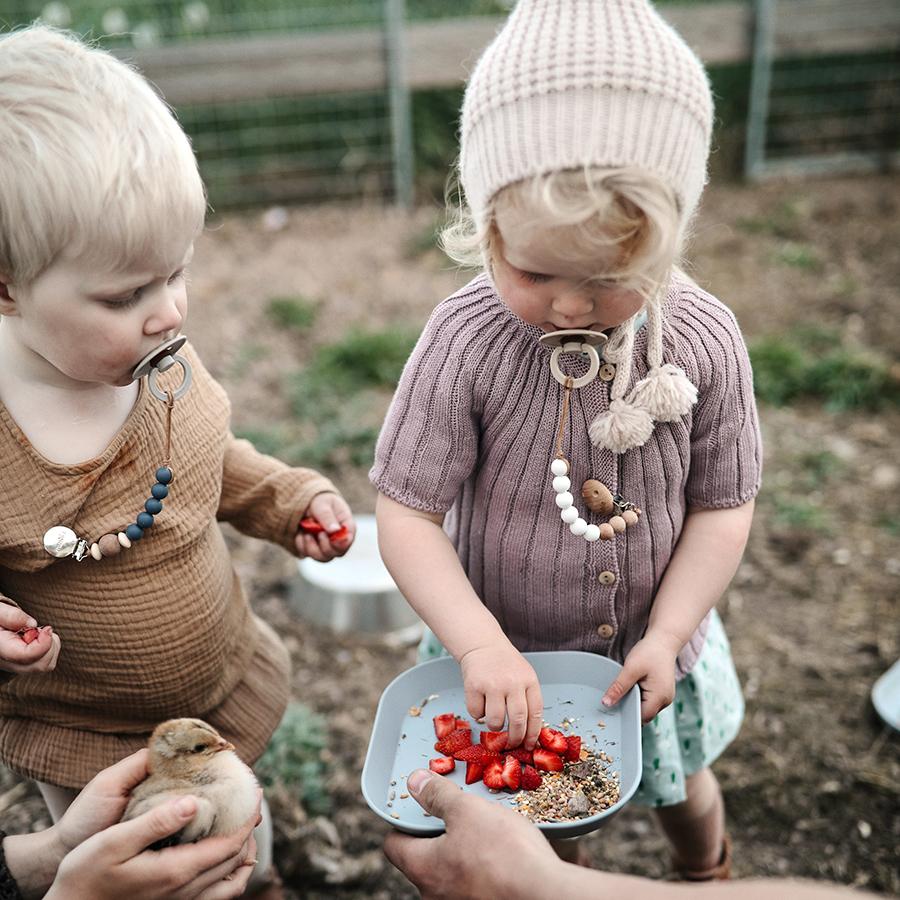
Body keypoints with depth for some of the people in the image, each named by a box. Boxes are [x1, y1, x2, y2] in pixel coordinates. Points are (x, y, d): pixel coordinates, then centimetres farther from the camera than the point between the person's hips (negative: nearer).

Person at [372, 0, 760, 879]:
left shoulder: (703, 340, -19)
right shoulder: (464, 342, -26)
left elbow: (722, 506, -9)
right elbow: (406, 516, -21)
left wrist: (665, 636, -15)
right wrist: (480, 644, -29)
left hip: (652, 647, 2)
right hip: (510, 656, -1)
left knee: (679, 787, 30)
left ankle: (707, 873, 65)